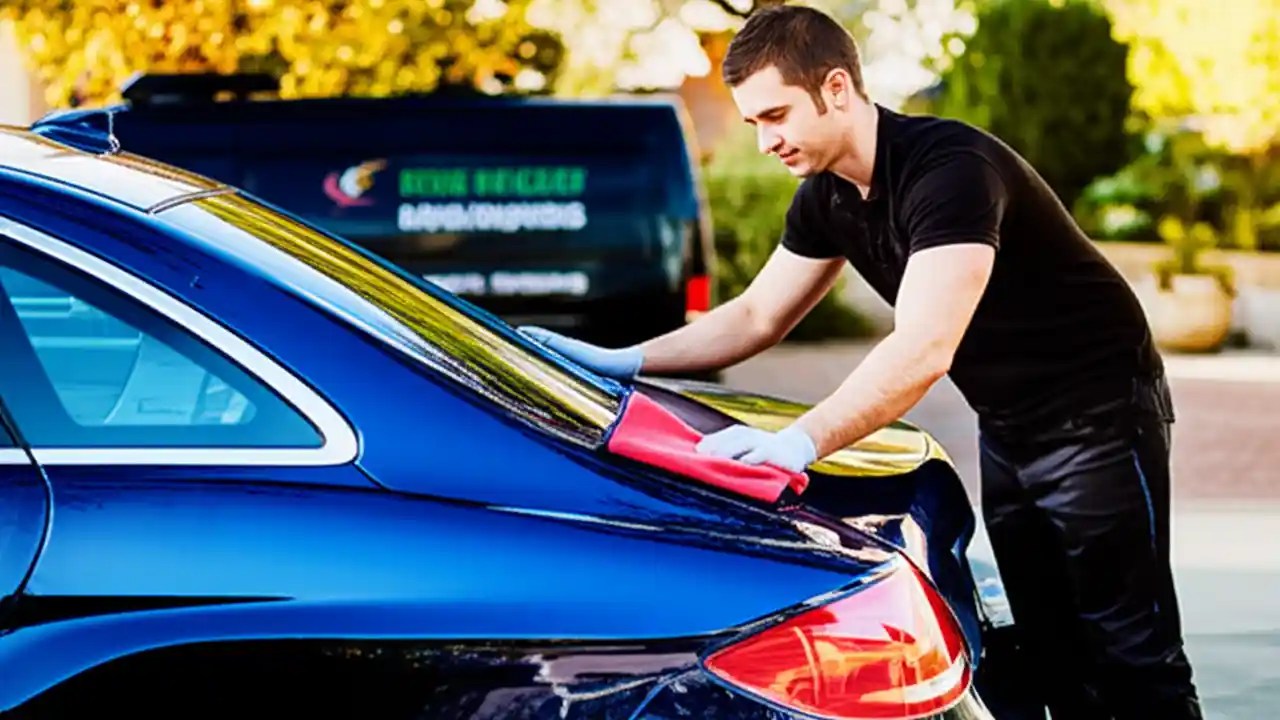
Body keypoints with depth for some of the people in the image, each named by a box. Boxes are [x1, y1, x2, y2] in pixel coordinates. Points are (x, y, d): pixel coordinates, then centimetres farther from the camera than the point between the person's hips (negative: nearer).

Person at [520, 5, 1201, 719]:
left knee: (1133, 656, -6)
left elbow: (924, 349, -37)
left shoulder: (950, 168, -28)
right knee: (1054, 655, 10)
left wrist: (799, 442, -44)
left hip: (1098, 412, -9)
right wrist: (624, 361, 0)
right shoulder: (827, 196, 1)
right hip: (1009, 426, 9)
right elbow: (758, 316, 12)